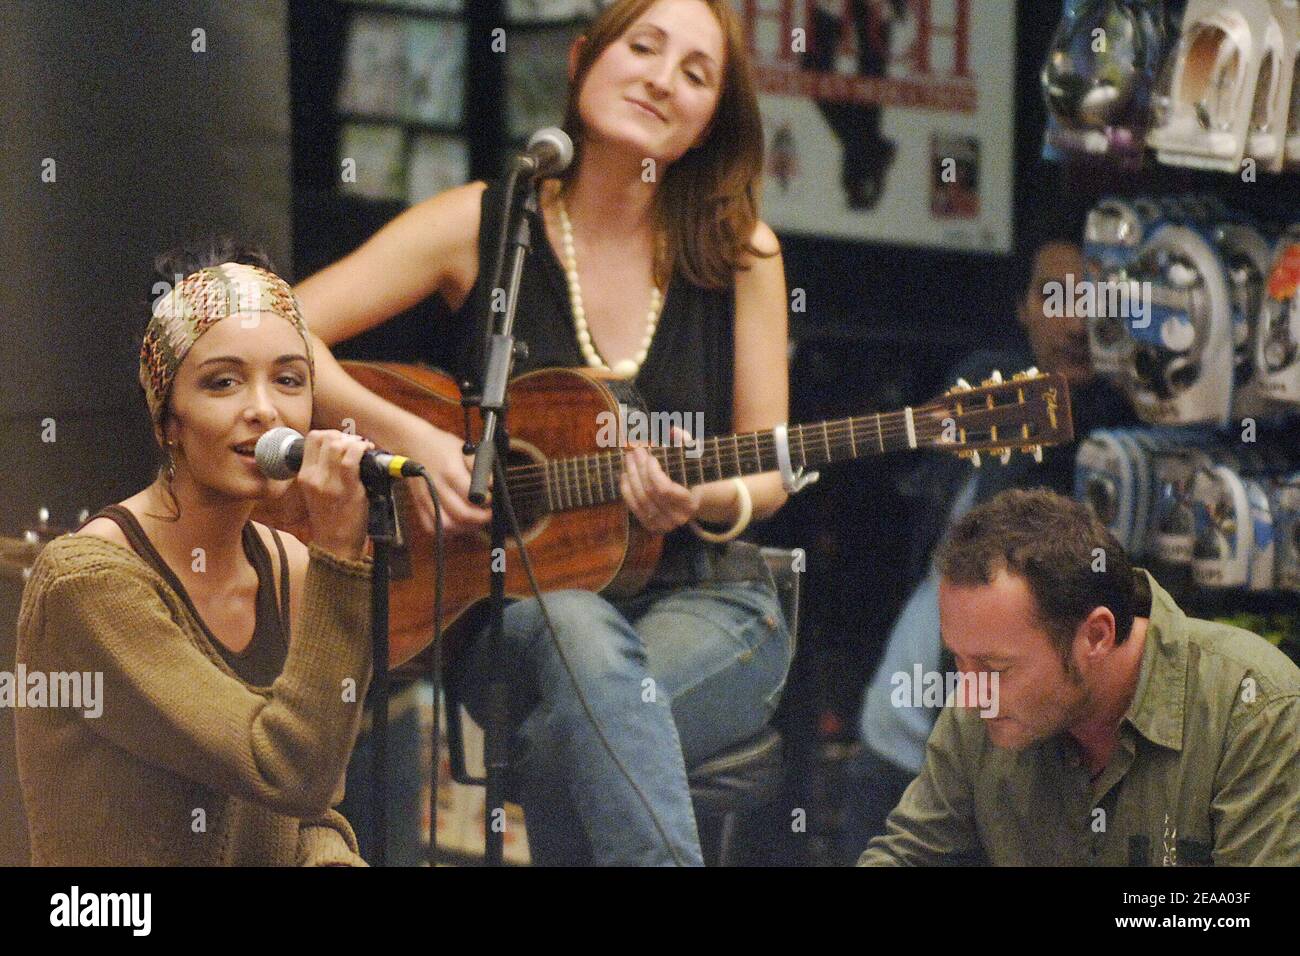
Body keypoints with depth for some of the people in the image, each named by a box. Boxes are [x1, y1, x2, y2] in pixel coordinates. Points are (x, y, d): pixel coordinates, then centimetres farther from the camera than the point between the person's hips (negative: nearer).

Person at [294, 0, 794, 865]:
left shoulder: (738, 253, 3)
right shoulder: (481, 226, -1)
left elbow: (767, 475, 7)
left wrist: (712, 500, -16)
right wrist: (407, 437, -18)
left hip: (700, 600, 0)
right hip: (501, 604, 0)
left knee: (567, 736, -35)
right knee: (580, 637, -38)